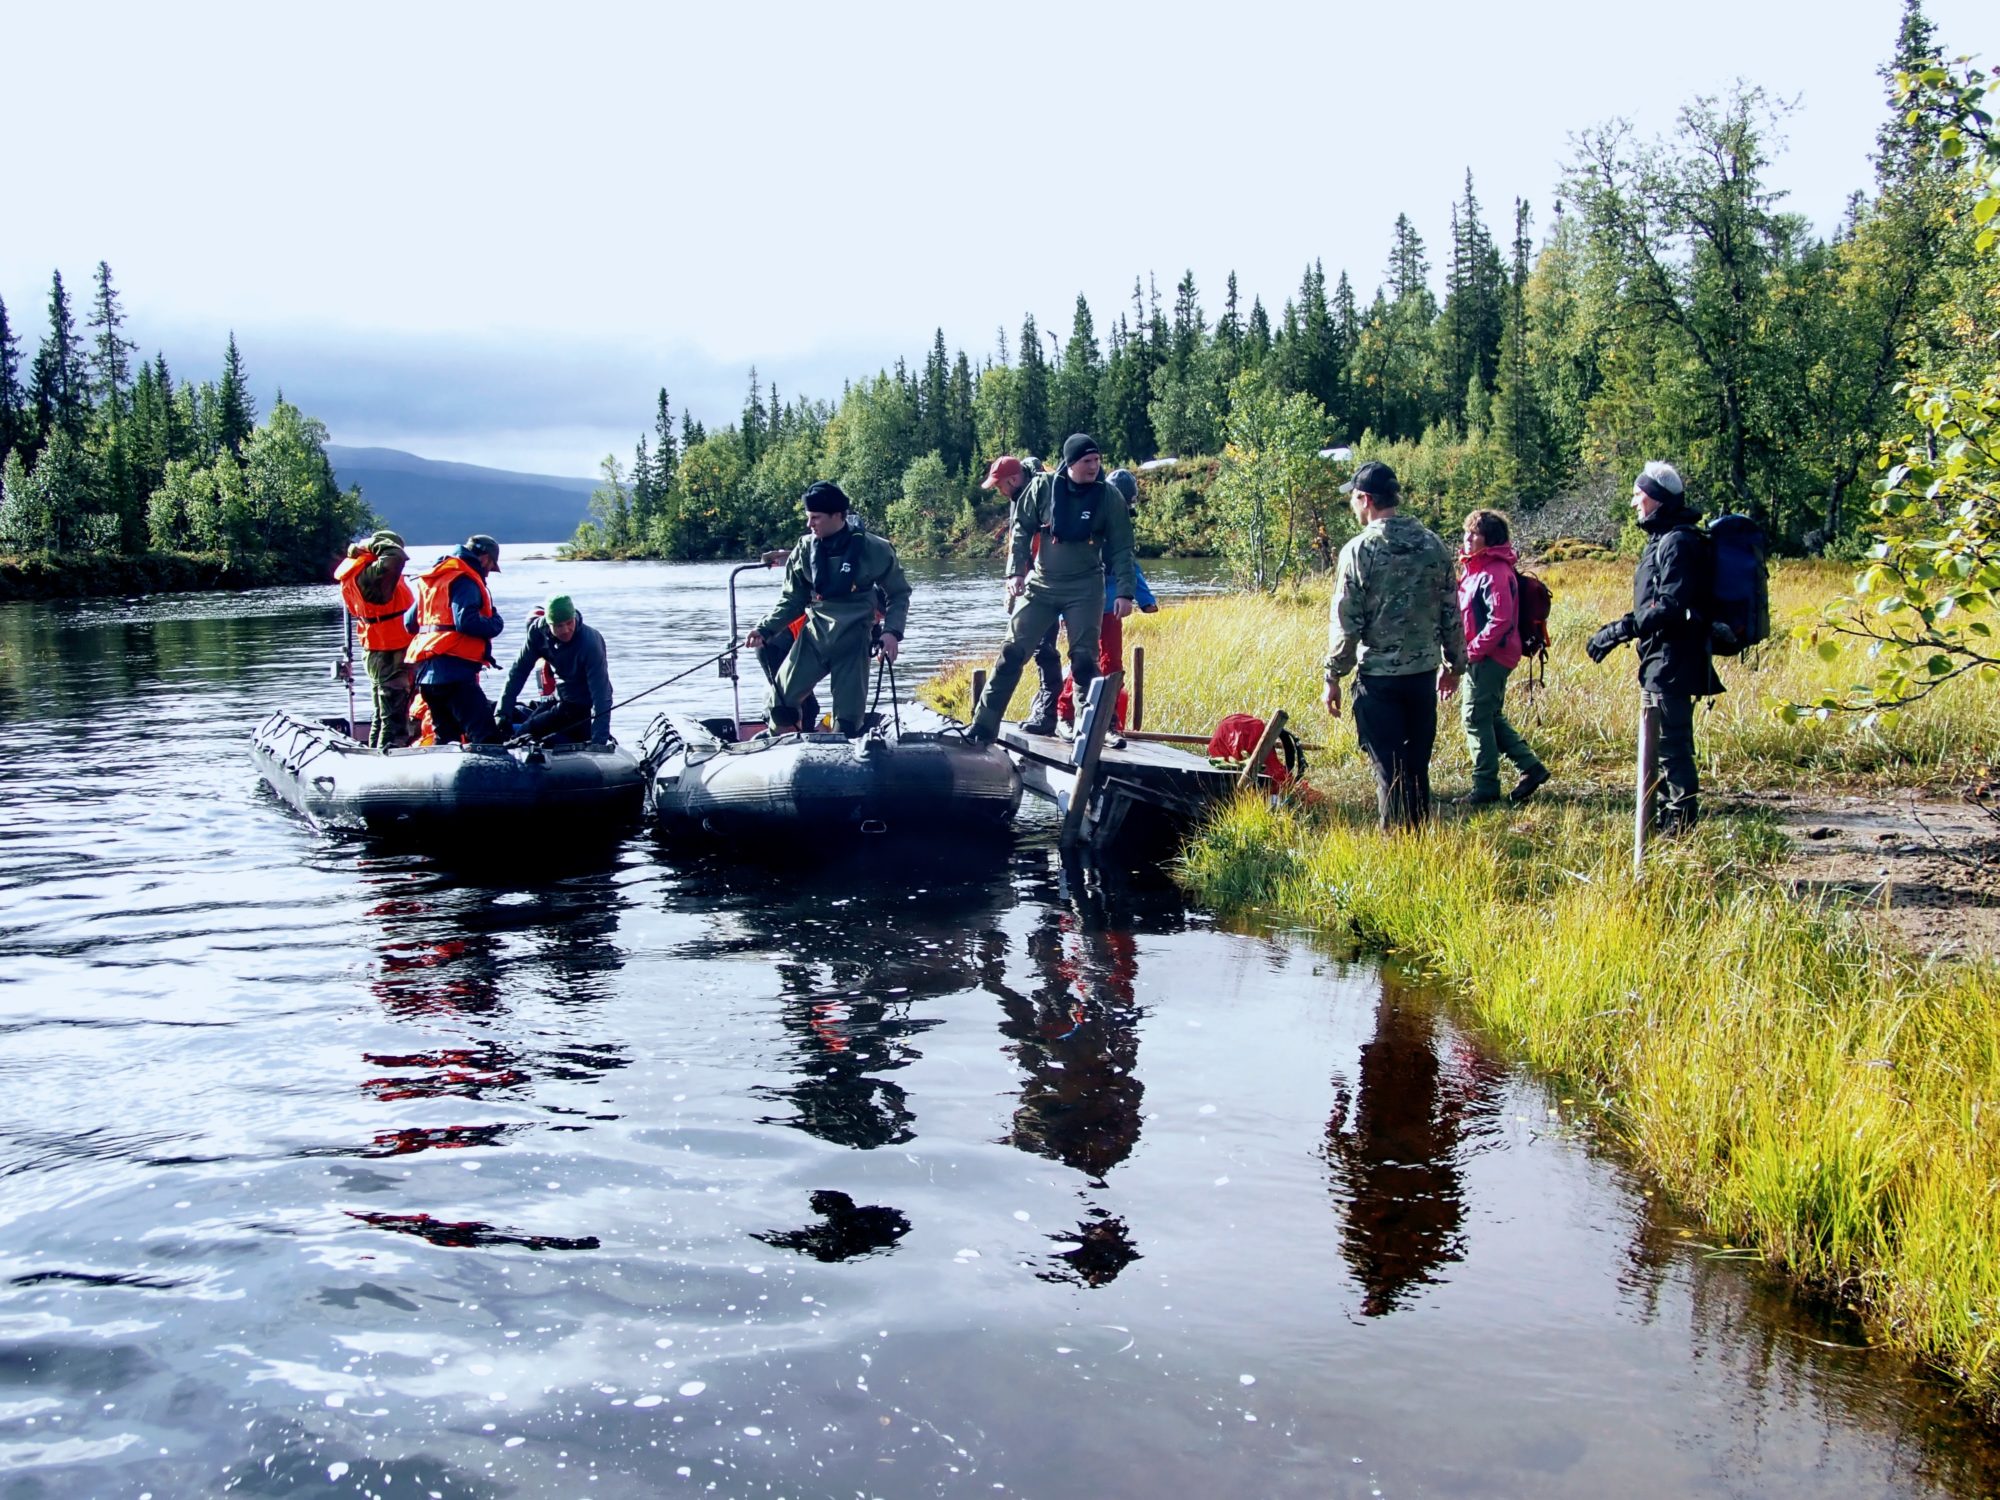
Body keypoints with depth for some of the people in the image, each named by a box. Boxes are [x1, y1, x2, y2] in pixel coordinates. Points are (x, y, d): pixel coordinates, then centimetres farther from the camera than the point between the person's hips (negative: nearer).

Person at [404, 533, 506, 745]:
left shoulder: (430, 579, 22)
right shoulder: (465, 579, -7)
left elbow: (410, 622, 23)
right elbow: (466, 622, -20)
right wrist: (494, 624, -4)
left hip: (425, 669, 10)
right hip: (453, 668, -10)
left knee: (446, 736, 17)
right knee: (485, 736, -16)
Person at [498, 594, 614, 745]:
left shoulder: (589, 643, -29)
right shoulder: (538, 631, -13)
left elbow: (601, 693, -33)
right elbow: (519, 670, -4)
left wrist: (598, 741, -41)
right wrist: (503, 712, -11)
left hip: (583, 709, -7)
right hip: (559, 701, 7)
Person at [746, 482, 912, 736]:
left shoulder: (872, 549, -10)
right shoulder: (805, 549, -1)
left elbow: (898, 594, 3)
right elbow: (792, 600, 8)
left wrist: (892, 631, -12)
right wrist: (765, 630, -5)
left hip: (853, 643, -2)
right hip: (813, 637, 3)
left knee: (847, 720, -2)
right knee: (780, 701, -5)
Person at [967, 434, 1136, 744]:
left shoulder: (1109, 497, -5)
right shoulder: (1043, 487, -5)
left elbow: (1122, 549, -3)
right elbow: (1021, 529, 2)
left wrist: (1124, 592, -12)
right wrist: (1015, 571, -9)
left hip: (1085, 590, -1)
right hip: (1040, 584, 1)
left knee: (1084, 659, -3)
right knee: (1012, 652, -1)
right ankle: (983, 726, 3)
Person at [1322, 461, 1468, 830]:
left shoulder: (1359, 550, -12)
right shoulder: (1433, 545, 2)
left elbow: (1345, 623, -12)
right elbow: (1452, 614, 7)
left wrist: (1333, 678, -3)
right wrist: (1455, 664, 19)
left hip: (1378, 678, -4)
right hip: (1424, 674, 5)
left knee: (1389, 770, 2)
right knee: (1417, 767, 14)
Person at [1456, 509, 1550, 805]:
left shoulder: (1495, 573, -18)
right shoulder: (1475, 567, 14)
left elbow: (1501, 620, -25)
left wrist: (1473, 649, -21)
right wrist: (1469, 650, 12)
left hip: (1488, 658, -10)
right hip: (1480, 656, 10)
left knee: (1476, 718, -4)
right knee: (1491, 718, 17)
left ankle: (1485, 787, 4)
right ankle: (1530, 767, 21)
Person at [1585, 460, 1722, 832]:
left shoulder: (1678, 542, -15)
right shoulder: (1662, 539, 17)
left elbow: (1671, 607, -25)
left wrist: (1622, 629, -25)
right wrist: (1621, 629, 19)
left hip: (1672, 661, -11)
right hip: (1660, 660, 11)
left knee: (1671, 744, -7)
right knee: (1665, 742, 16)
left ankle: (1681, 819, -3)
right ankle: (1669, 813, 24)